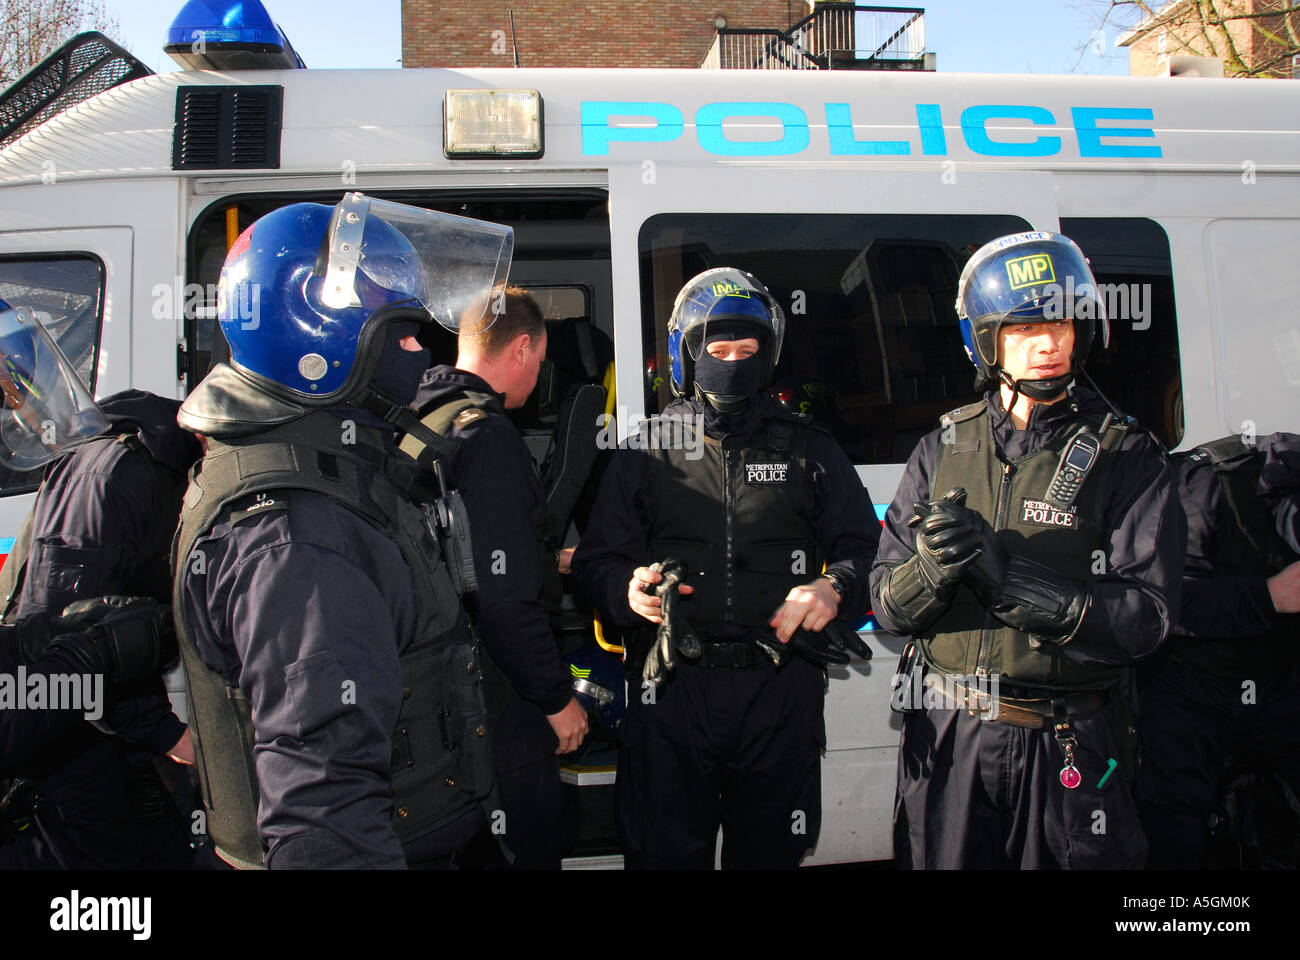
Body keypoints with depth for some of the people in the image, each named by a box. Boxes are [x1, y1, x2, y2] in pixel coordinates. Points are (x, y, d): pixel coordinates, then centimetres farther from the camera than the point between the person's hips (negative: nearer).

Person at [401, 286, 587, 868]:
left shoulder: (419, 423, 11)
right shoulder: (487, 435, -19)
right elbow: (505, 597, -24)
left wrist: (548, 563, 32)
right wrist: (558, 697, -14)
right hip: (500, 710, -9)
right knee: (535, 845, 5)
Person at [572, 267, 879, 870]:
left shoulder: (808, 450, 10)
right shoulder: (646, 453, 8)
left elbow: (865, 546, 8)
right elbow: (597, 560, 6)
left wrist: (835, 588, -12)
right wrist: (629, 589, -16)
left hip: (781, 690, 1)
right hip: (673, 690, 0)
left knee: (772, 854, 12)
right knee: (666, 854, 7)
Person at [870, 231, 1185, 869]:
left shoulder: (1122, 455, -4)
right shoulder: (944, 447, 4)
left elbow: (1145, 618, -15)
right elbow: (887, 605, 1)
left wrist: (1007, 573, -25)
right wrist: (932, 567, -22)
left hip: (1066, 746, -2)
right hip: (945, 737, 2)